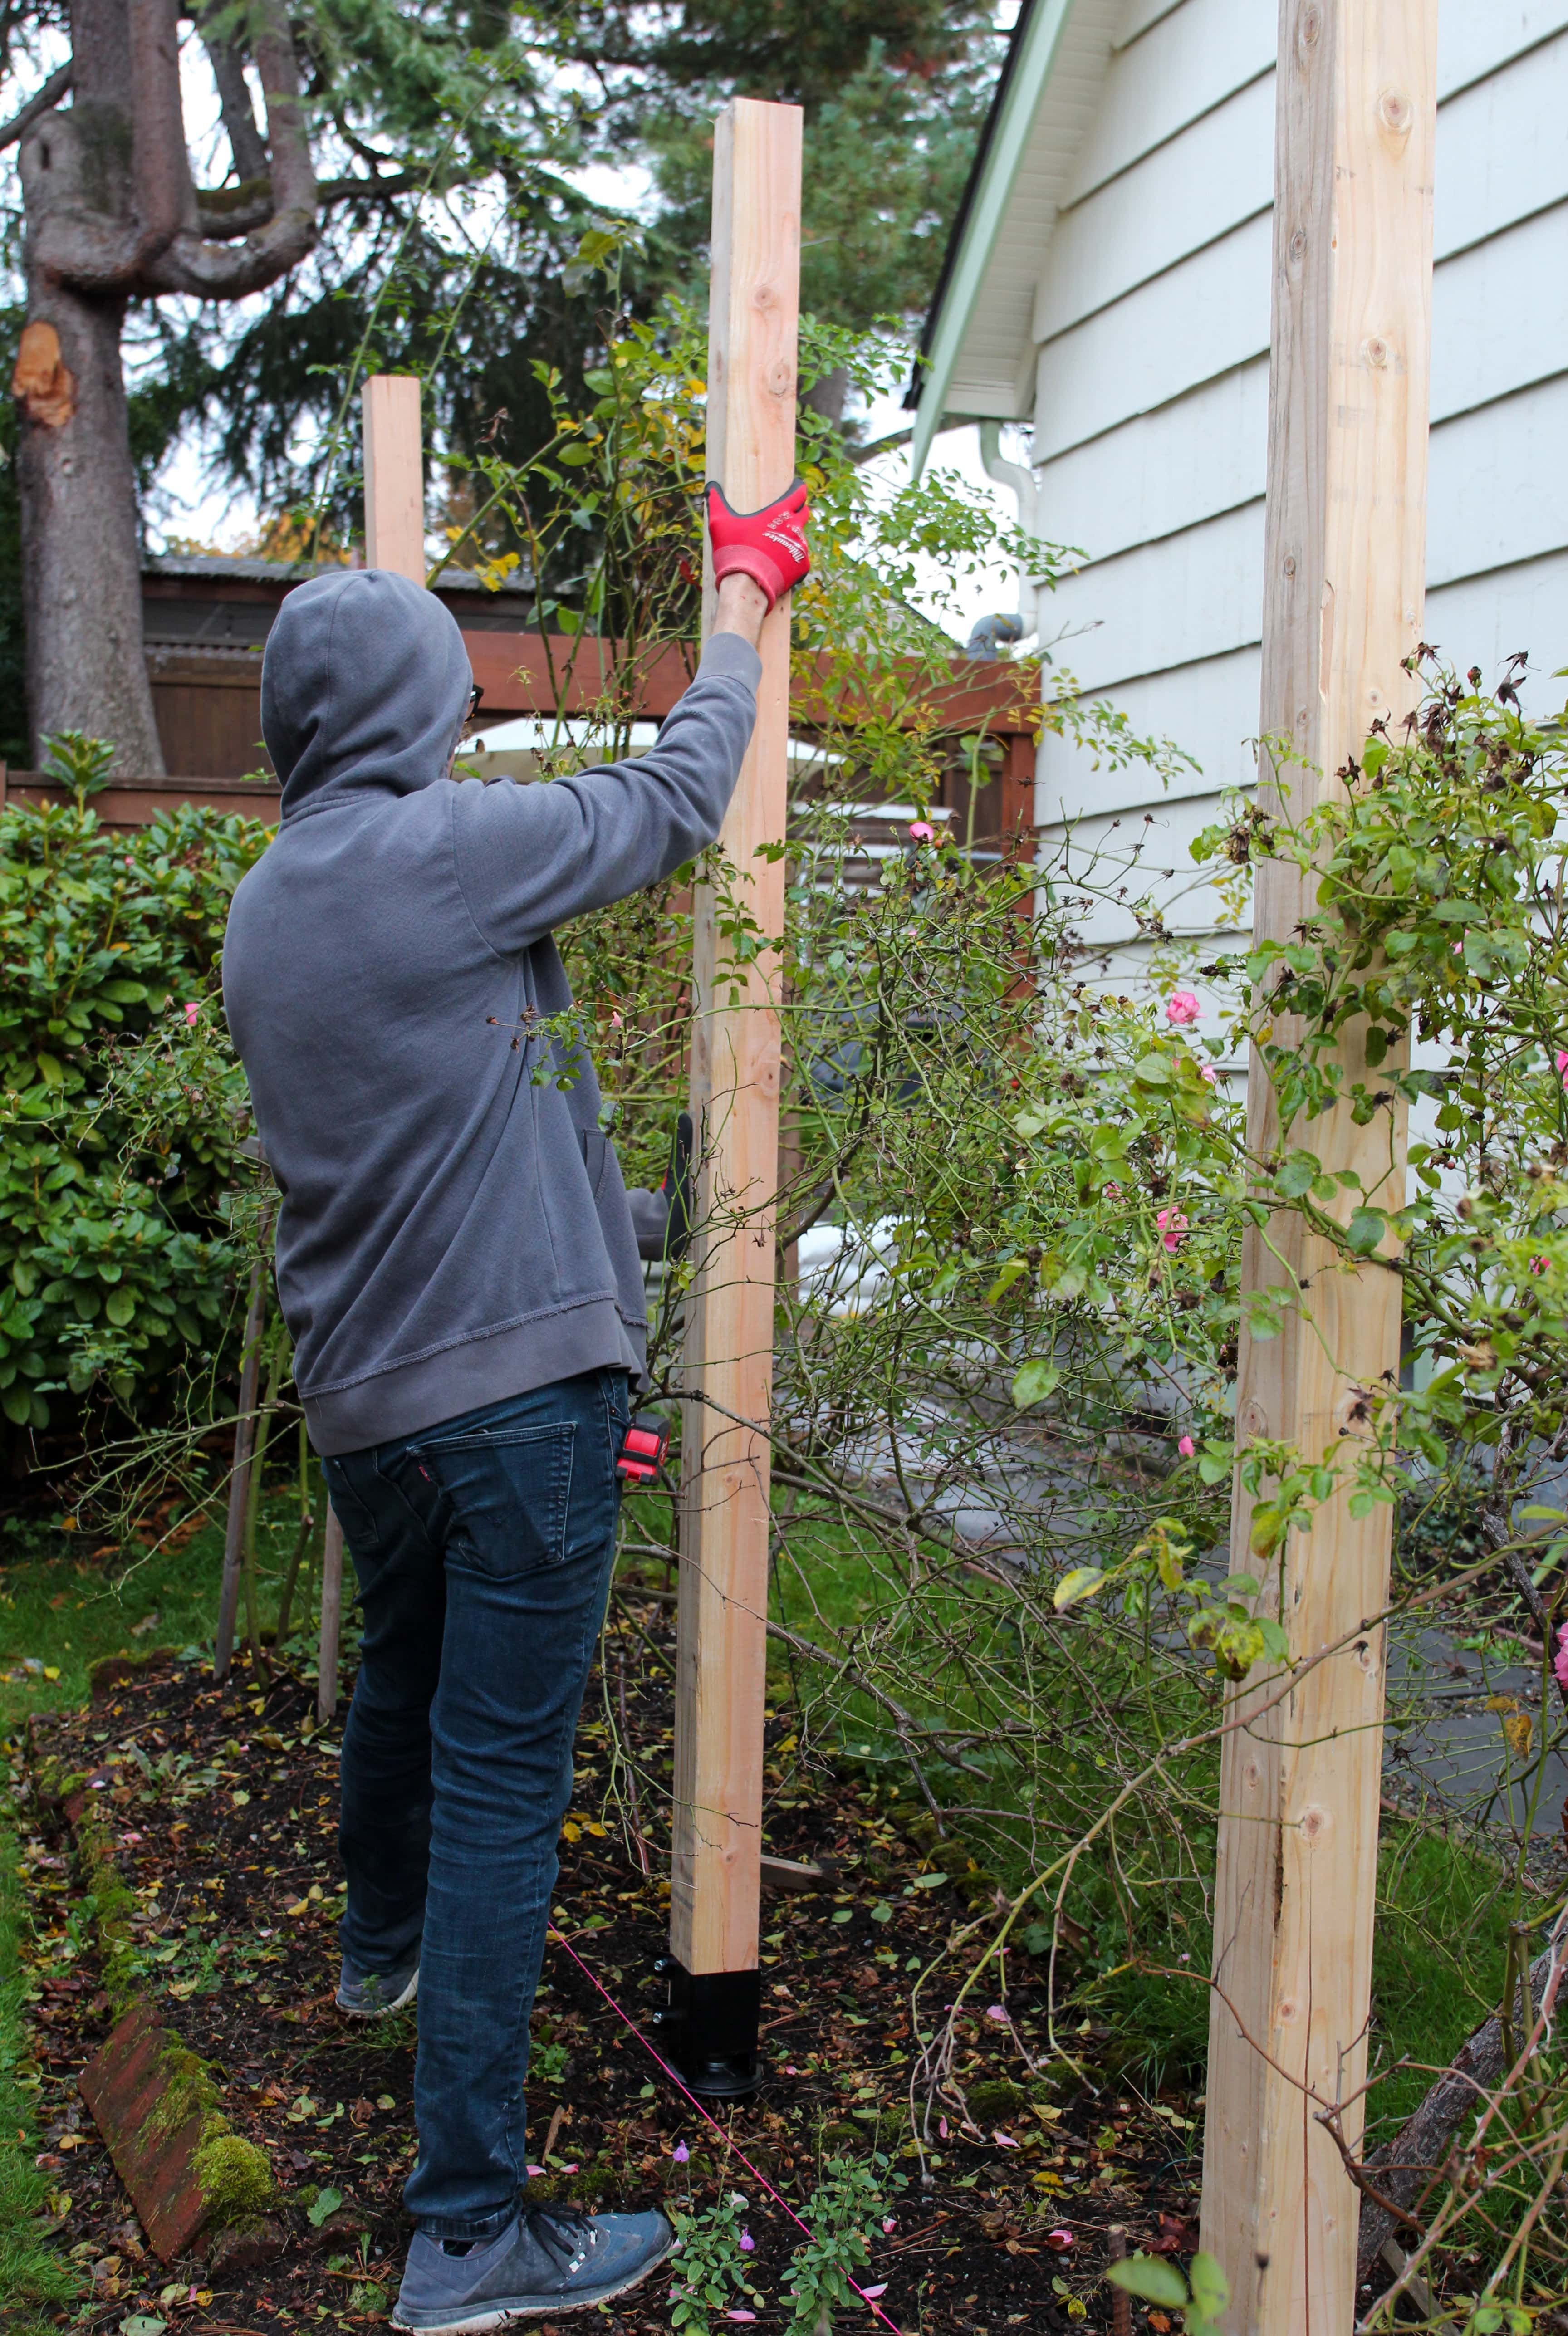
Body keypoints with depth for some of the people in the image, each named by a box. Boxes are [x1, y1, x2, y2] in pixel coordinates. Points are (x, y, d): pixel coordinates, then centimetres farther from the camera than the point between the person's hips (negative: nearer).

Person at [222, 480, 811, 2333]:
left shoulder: (258, 916, 9)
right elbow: (676, 800, -2)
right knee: (500, 1776, -4)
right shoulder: (443, 850, -14)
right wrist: (745, 601, 12)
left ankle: (384, 1942, 56)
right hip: (519, 1389, -8)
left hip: (356, 1399, 8)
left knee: (400, 1684, 30)